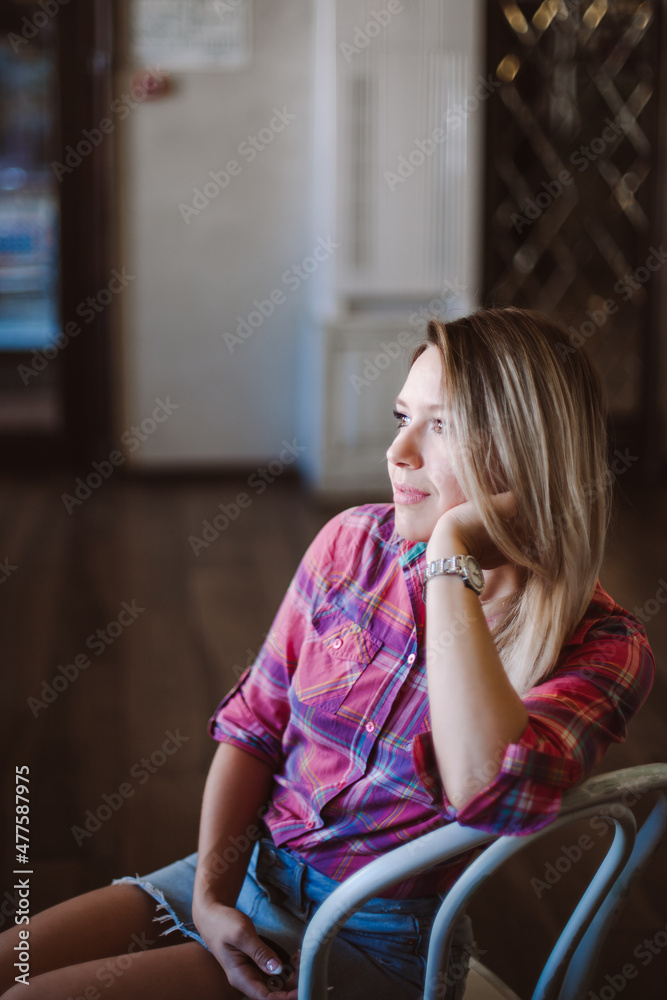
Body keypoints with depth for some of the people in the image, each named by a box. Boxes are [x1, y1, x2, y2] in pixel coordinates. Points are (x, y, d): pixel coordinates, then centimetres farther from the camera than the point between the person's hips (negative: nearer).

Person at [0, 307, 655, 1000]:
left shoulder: (601, 647, -17)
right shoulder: (353, 542, -3)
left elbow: (485, 792, -36)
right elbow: (253, 723, 5)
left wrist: (452, 555, -30)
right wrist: (210, 894, -8)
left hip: (377, 938, -5)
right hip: (247, 866, 5)